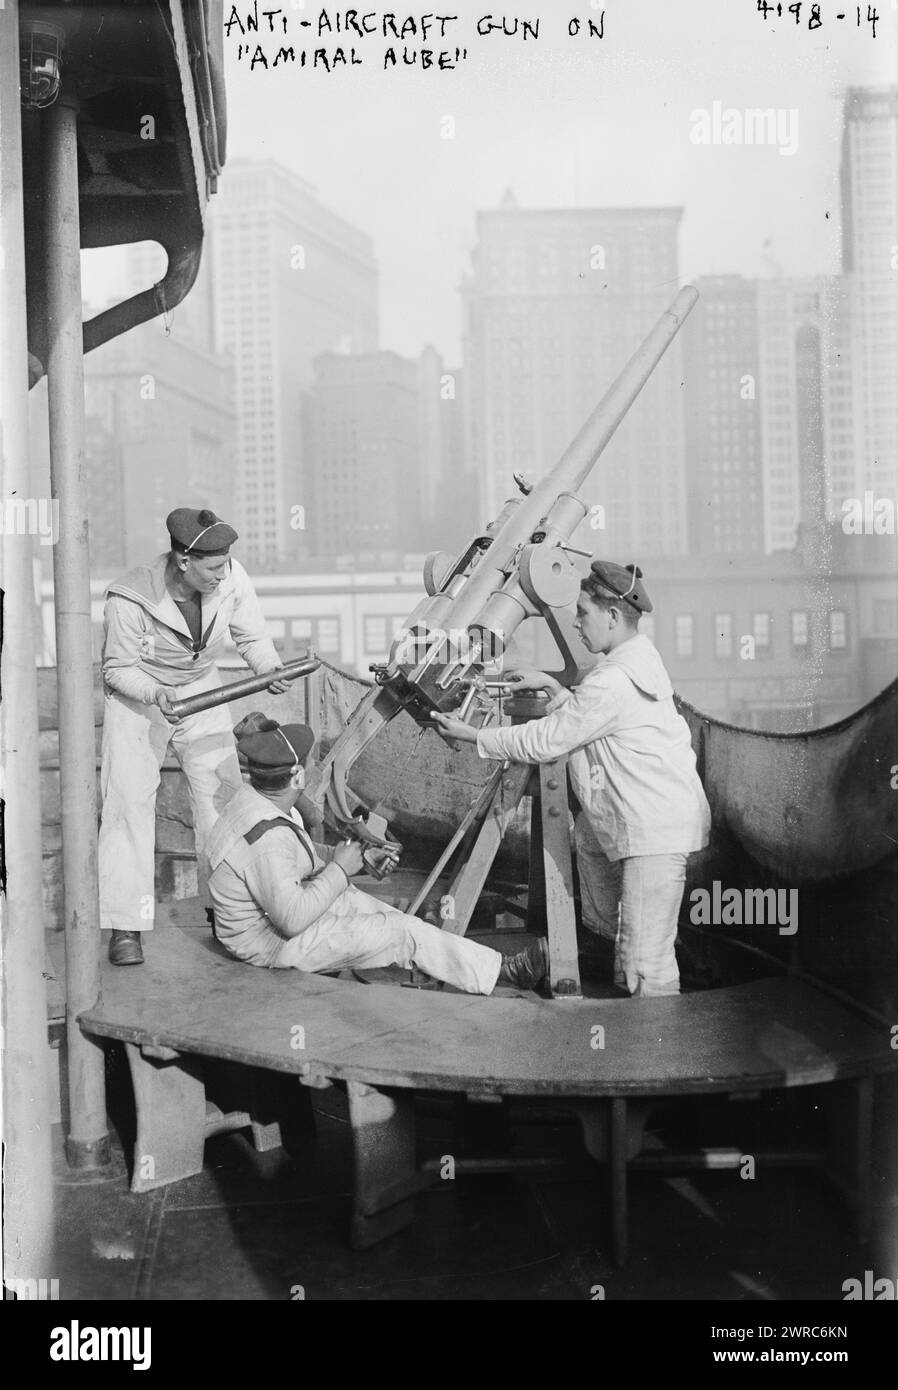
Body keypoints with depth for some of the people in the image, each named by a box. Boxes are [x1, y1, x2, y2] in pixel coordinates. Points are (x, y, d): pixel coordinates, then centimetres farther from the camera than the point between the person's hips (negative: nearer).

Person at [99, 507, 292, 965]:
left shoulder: (231, 577, -21)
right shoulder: (130, 599, -30)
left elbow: (252, 636, -6)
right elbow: (117, 669, -18)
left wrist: (270, 669, -26)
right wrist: (158, 695, -35)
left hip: (200, 689, 4)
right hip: (136, 693, -3)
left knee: (223, 792, 1)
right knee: (129, 799, -10)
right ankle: (124, 926, -2)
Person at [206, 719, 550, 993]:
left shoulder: (249, 800, -1)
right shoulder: (268, 839, -33)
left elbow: (299, 854, 15)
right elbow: (293, 920, -33)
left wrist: (335, 856, 0)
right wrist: (339, 869, -22)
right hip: (274, 944, -10)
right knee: (402, 934, -9)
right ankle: (503, 971, 3)